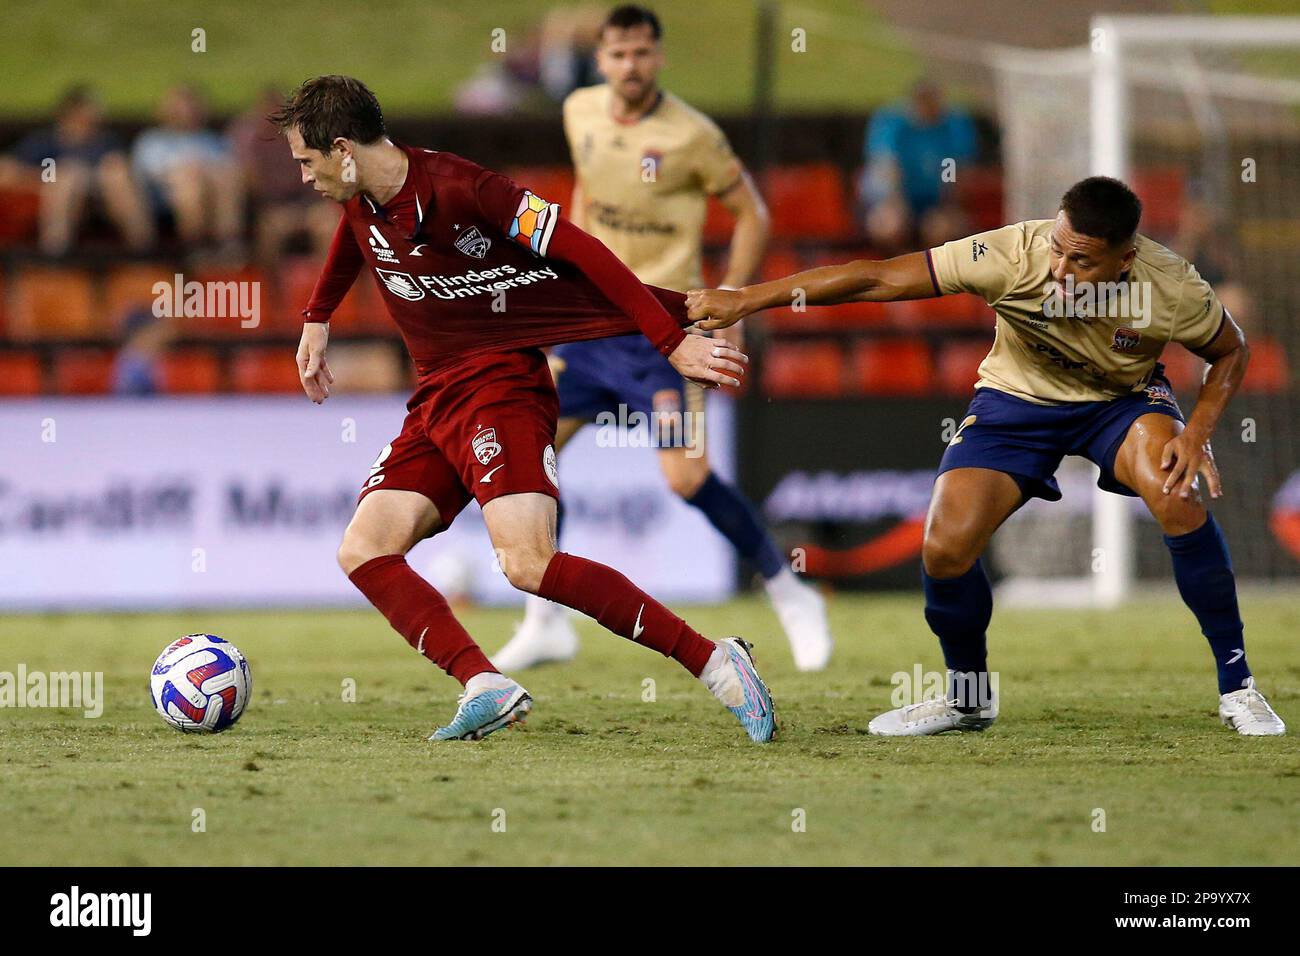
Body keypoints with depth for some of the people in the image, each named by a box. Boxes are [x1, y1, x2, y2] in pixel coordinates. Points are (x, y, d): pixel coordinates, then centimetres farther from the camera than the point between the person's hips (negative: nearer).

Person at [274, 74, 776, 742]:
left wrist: (672, 341, -23)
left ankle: (714, 662, -19)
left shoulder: (458, 190, -19)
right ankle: (484, 687, -18)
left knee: (528, 564, -25)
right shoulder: (362, 199, 6)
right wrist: (317, 320, 39)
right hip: (434, 401, 9)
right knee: (363, 552, -6)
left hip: (500, 382, -9)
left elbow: (579, 252, -19)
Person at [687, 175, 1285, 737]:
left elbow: (1231, 352, -5)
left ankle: (1236, 687, -13)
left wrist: (1197, 433, -23)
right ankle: (967, 698, 13)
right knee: (945, 551, -17)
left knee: (1177, 498, -31)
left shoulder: (1171, 289, -28)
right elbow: (877, 279, -28)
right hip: (1017, 400, 1)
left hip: (1123, 401, 0)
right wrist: (746, 300, -30)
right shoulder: (1015, 255, -32)